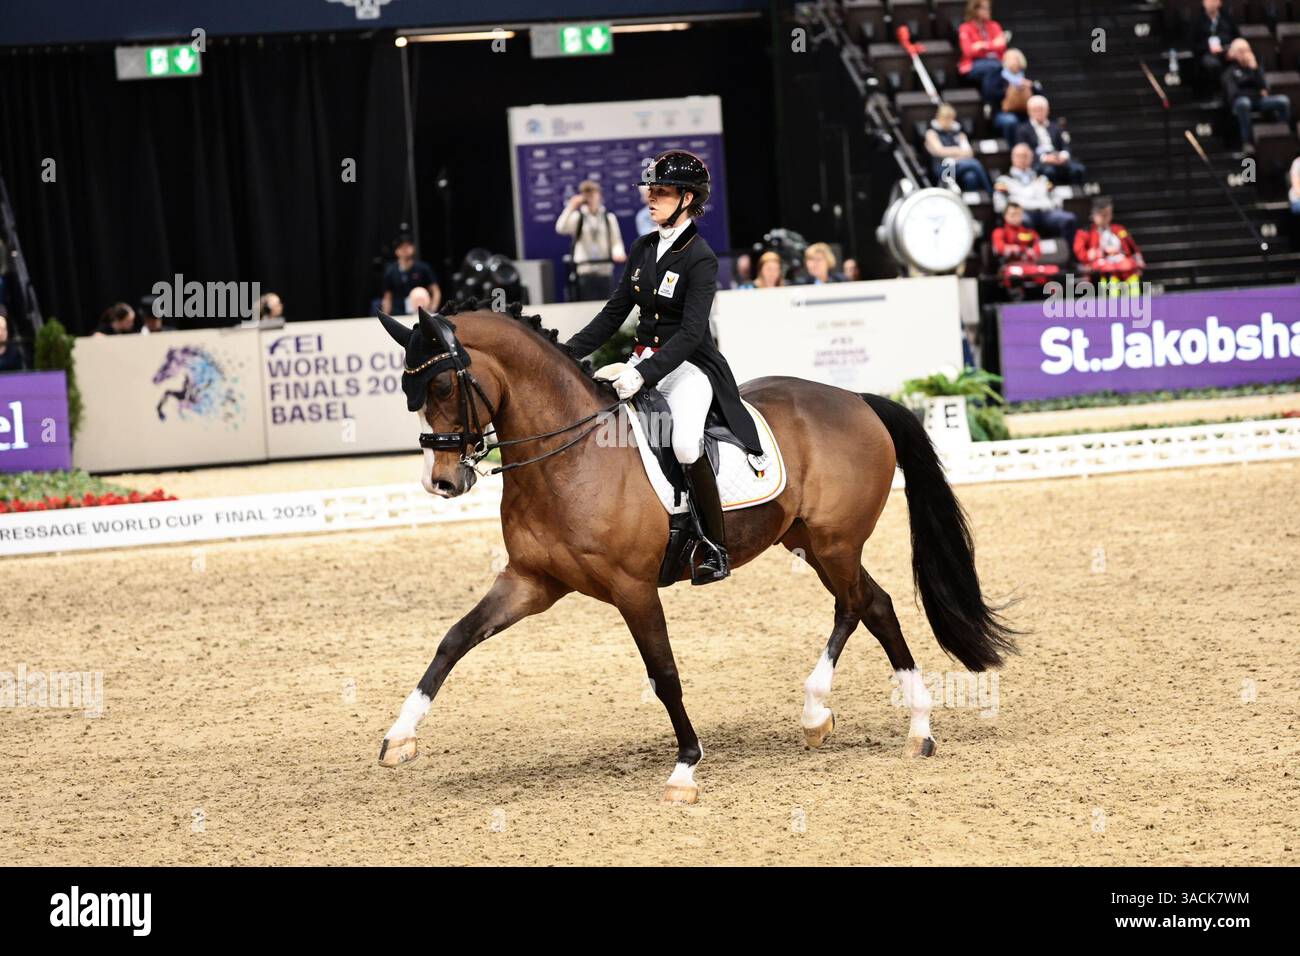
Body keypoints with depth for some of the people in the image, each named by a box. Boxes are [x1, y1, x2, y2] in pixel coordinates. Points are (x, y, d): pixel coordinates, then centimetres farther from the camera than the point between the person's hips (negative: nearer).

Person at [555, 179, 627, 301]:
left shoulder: (609, 218, 10)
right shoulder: (577, 217, 5)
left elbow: (616, 242, 8)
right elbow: (560, 229, -11)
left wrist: (618, 253, -14)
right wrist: (570, 208, -16)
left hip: (605, 271, 2)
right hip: (585, 271, -2)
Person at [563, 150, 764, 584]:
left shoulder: (700, 259, -12)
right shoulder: (643, 248, 10)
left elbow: (691, 333, -21)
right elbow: (613, 315, 15)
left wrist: (644, 374, -31)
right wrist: (567, 353, 7)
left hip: (690, 366, -8)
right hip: (644, 361, 8)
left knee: (685, 442, -34)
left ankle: (715, 548, -21)